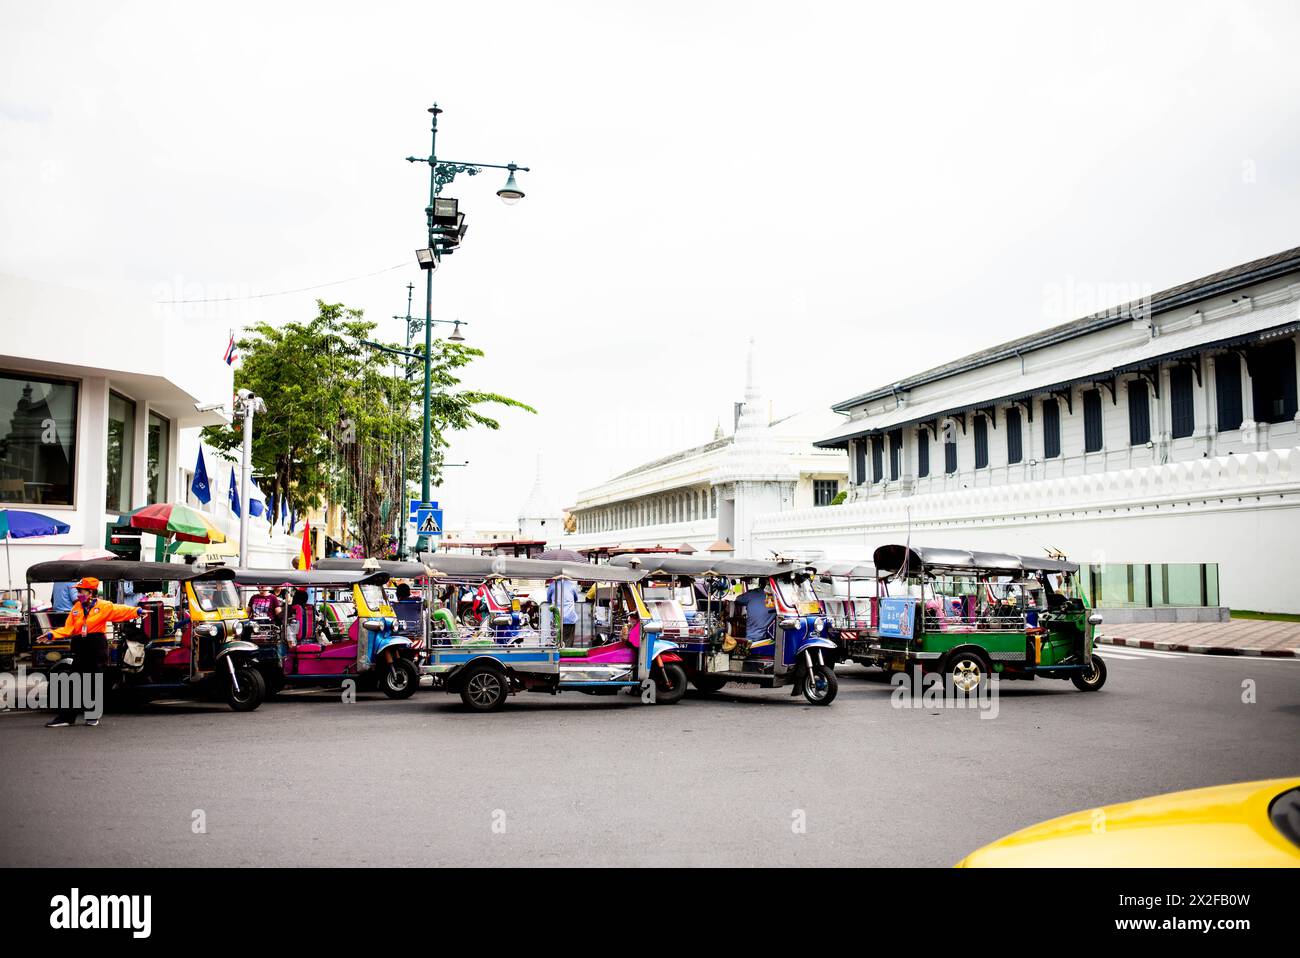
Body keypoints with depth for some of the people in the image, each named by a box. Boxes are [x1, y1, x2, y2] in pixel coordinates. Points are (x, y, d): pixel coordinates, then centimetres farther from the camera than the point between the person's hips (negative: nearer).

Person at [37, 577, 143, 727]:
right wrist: (52, 635, -8)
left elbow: (120, 611, -12)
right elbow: (68, 628, 4)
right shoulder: (76, 608, 9)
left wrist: (137, 612, -26)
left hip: (97, 647, -4)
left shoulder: (104, 606, -3)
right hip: (81, 648, 4)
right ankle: (66, 717, 6)